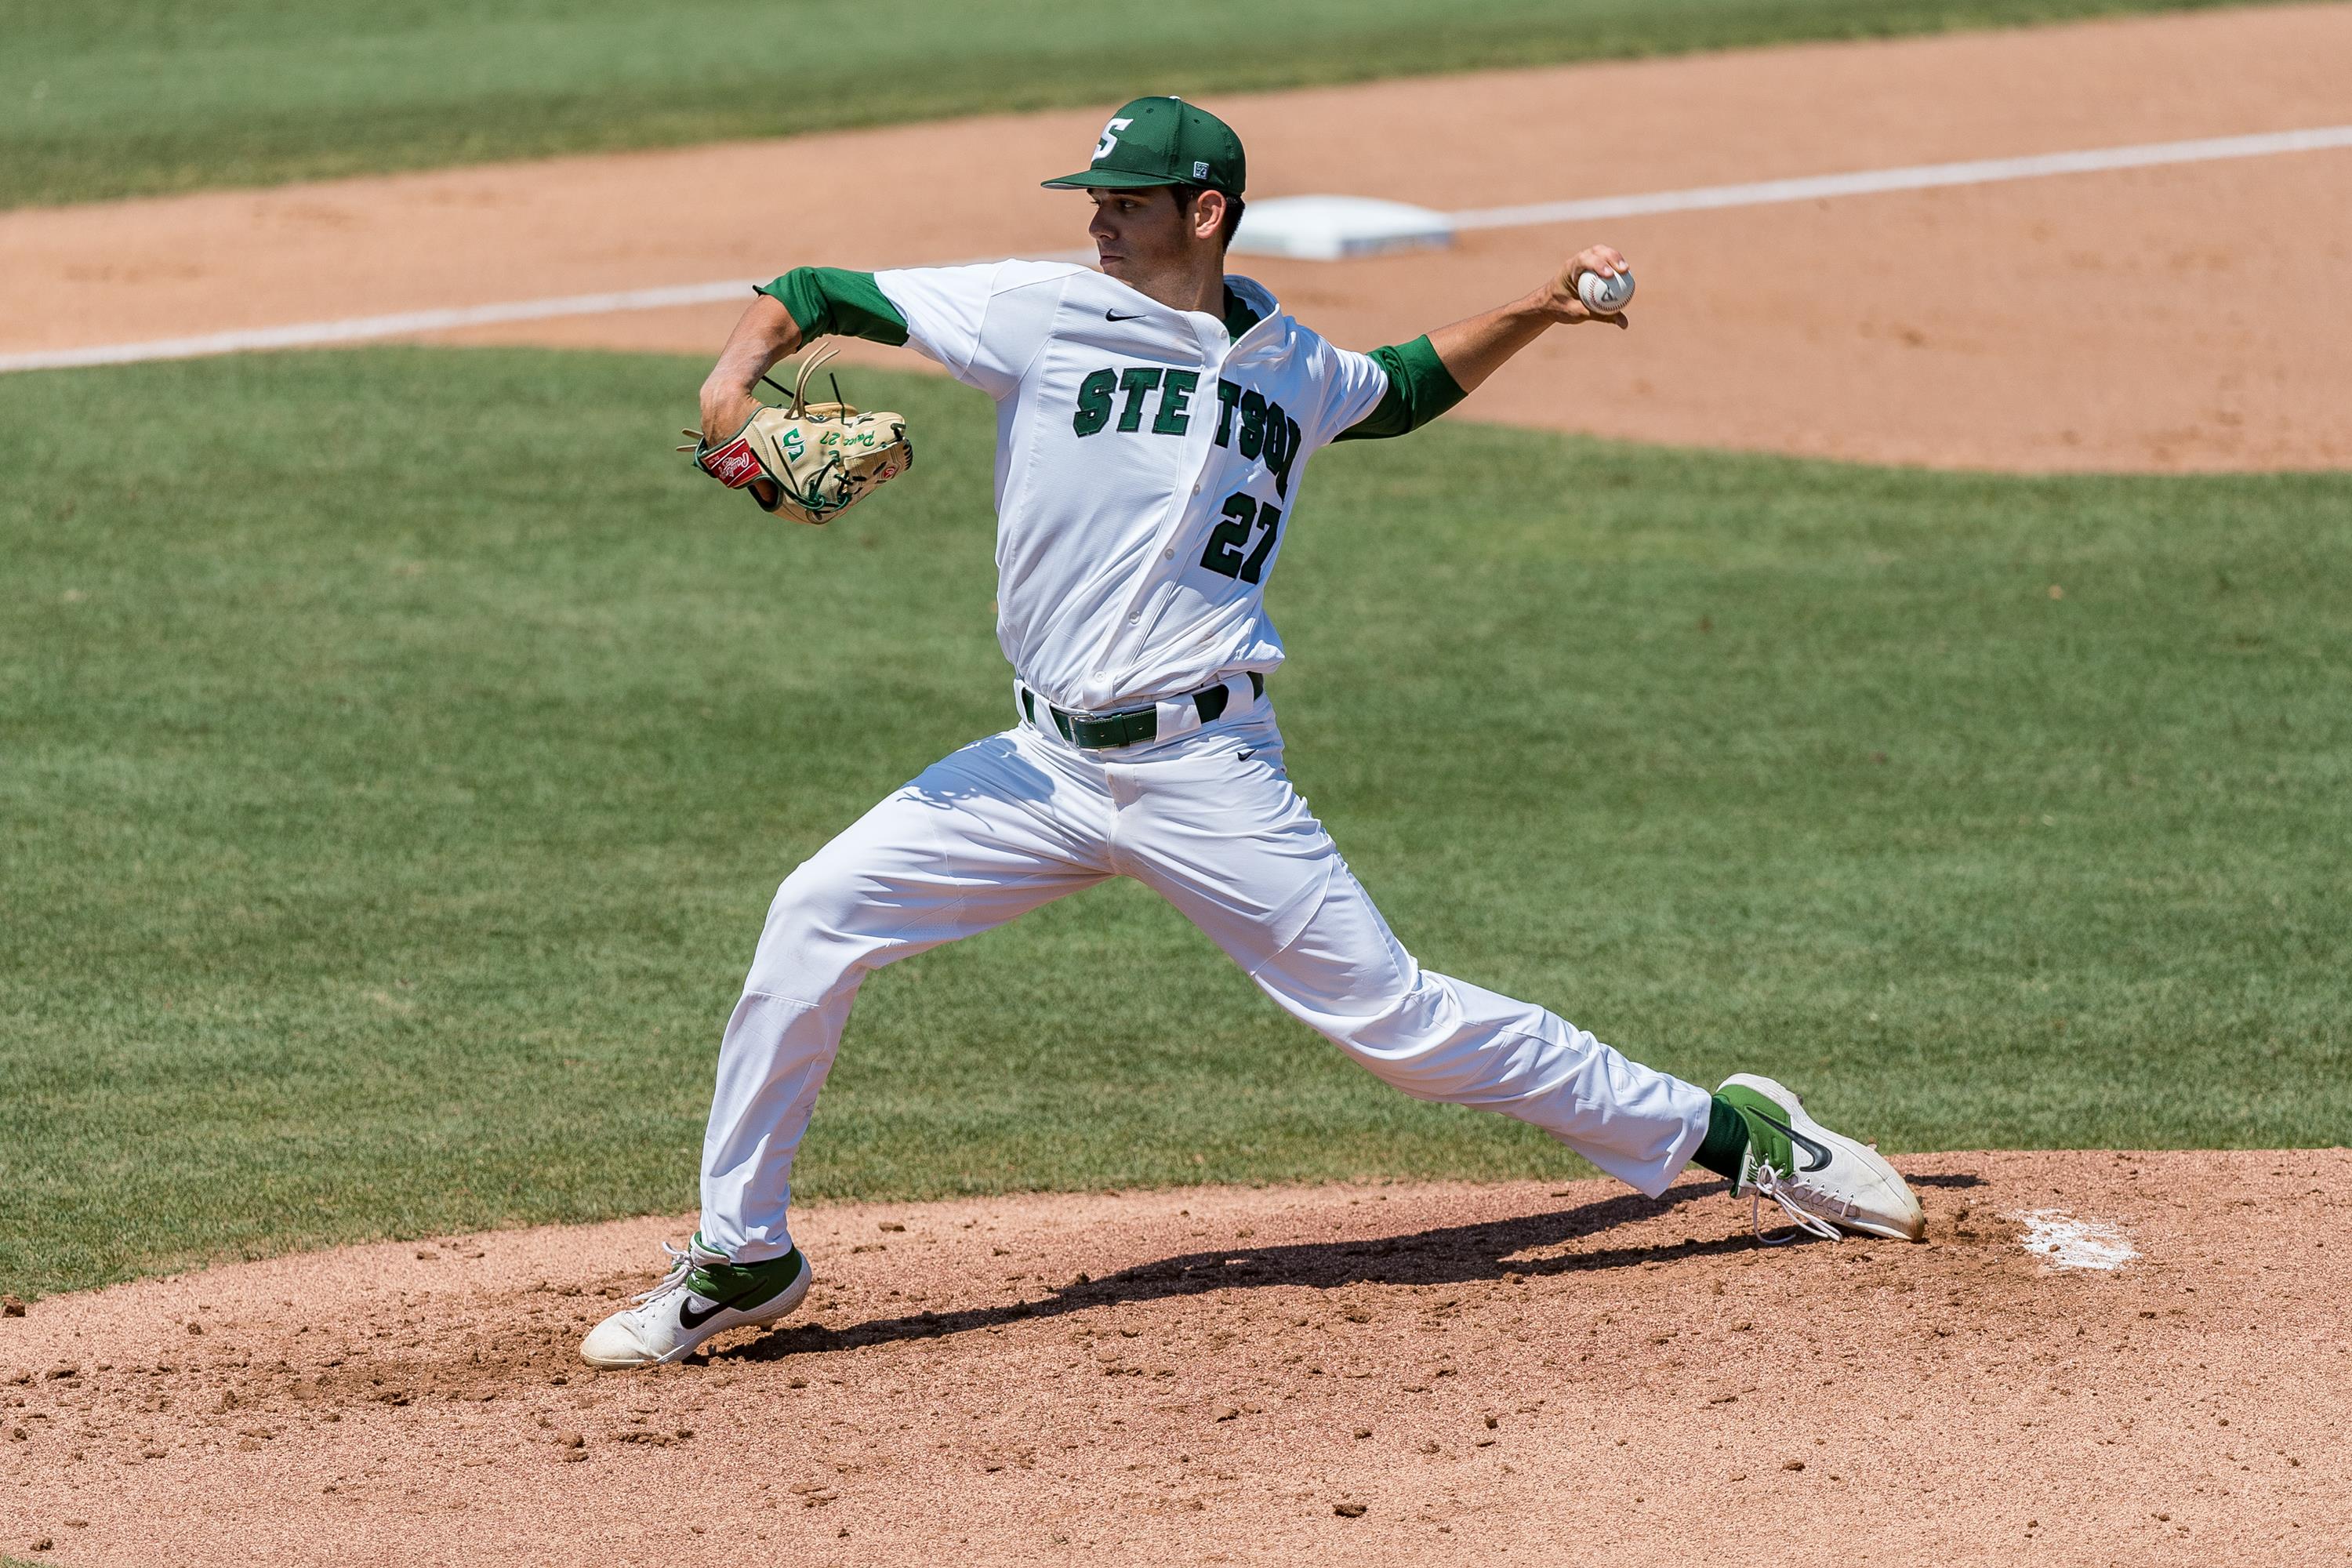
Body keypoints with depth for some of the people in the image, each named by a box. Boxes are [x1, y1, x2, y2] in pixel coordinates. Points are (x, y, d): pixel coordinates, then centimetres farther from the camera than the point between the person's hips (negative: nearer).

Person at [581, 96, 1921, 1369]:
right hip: (1045, 765, 1)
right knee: (818, 917, -12)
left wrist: (1536, 315, 23)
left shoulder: (1292, 369, 9)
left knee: (1393, 1016, -5)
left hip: (1209, 774, -1)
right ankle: (742, 1258, 1)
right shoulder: (1044, 314, 0)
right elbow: (821, 294, -2)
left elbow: (1398, 393, 33)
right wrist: (742, 370, -22)